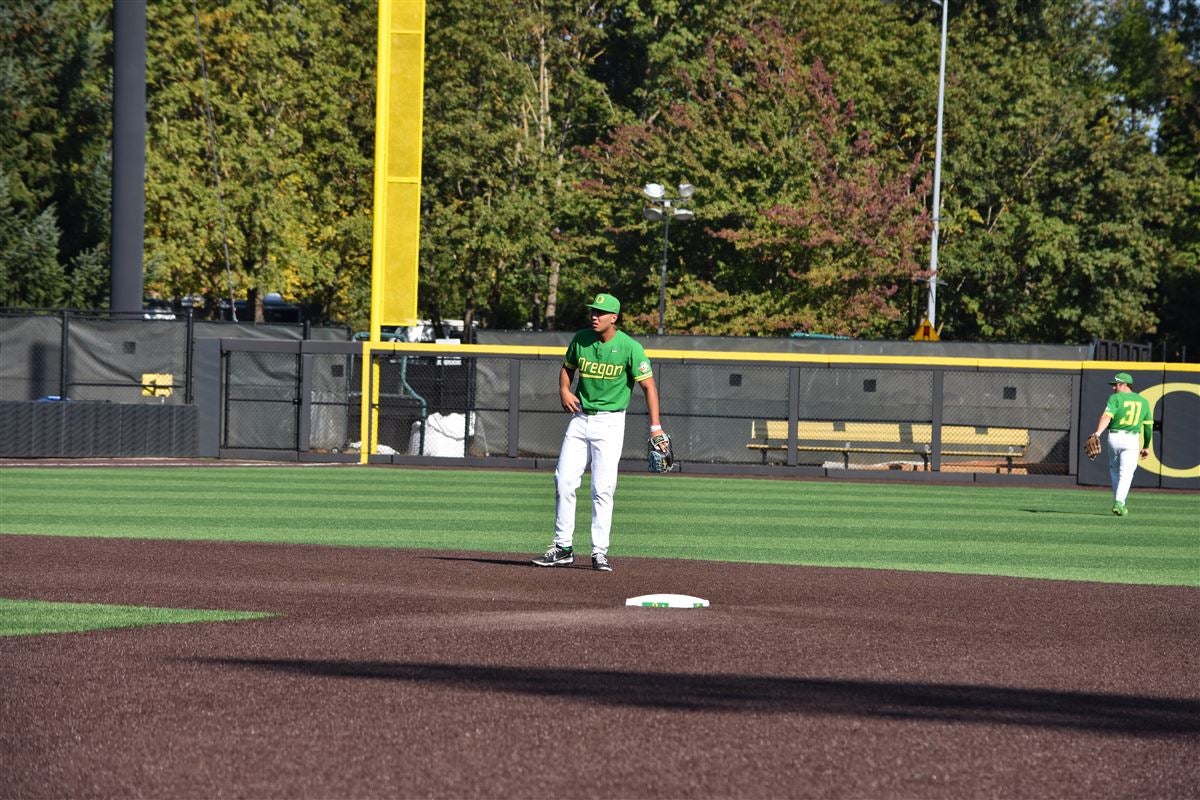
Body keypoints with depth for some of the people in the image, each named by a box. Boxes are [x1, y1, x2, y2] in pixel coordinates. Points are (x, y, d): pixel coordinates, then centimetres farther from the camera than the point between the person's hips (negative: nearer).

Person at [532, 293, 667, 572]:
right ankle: (563, 548, 8)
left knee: (603, 488, -8)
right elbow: (567, 367, 19)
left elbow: (648, 386, -11)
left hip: (609, 423, -4)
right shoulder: (580, 340, 1)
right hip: (579, 419, 4)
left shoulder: (629, 347, -12)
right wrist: (564, 390, -2)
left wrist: (655, 428, -19)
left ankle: (599, 552, -1)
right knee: (564, 482, 1)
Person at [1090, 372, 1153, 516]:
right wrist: (1146, 447, 23)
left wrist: (1097, 433, -30)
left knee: (1114, 470, 17)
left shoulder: (1115, 398, -1)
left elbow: (1107, 416, -18)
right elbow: (1148, 426, 15)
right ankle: (1119, 503, -21)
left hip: (1114, 437, -1)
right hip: (1132, 439, 1)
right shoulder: (1143, 401, 12)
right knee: (1126, 473, -4)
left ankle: (1117, 502, 22)